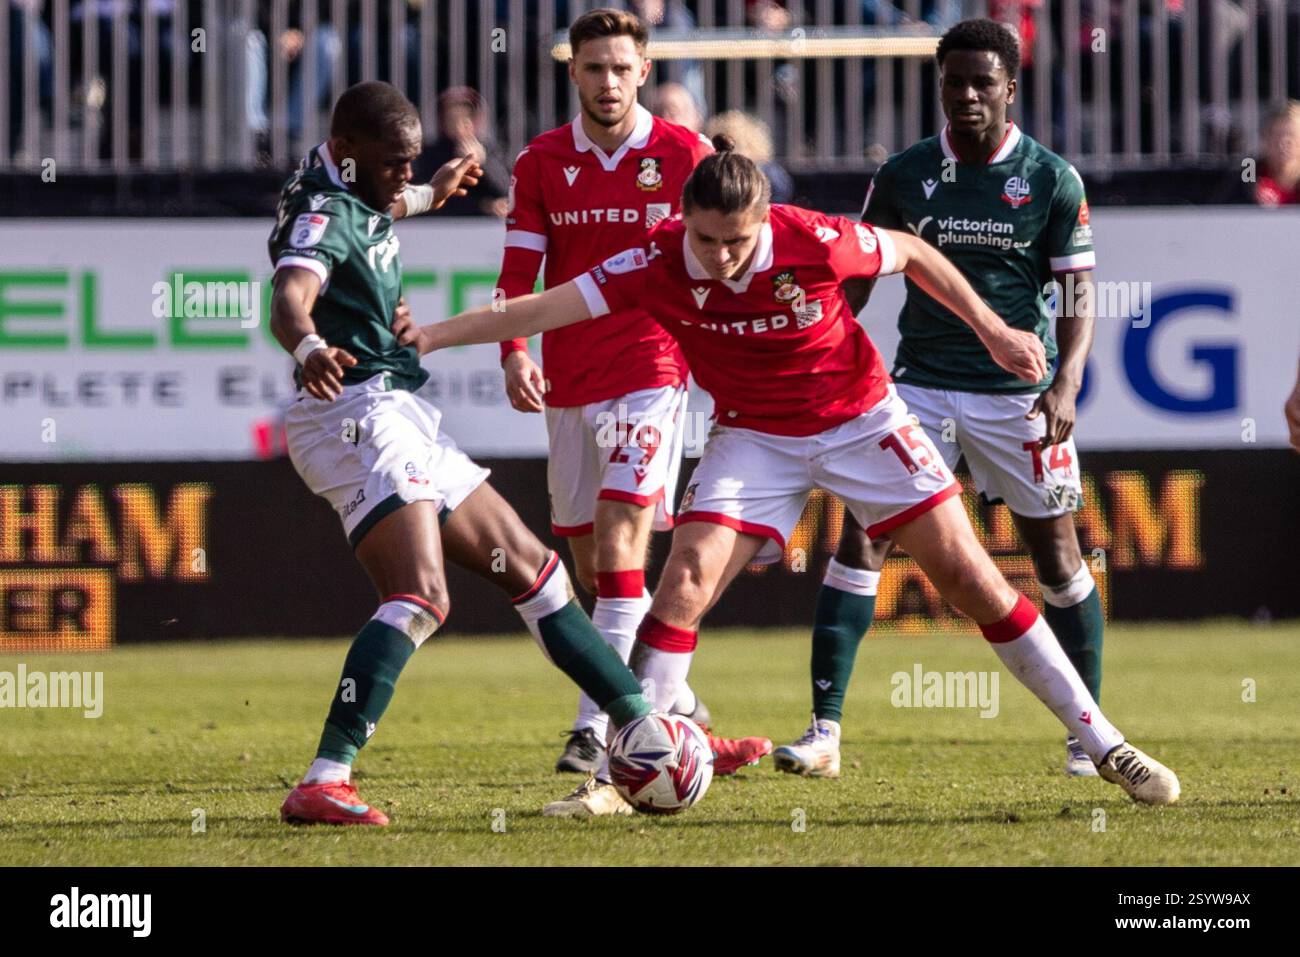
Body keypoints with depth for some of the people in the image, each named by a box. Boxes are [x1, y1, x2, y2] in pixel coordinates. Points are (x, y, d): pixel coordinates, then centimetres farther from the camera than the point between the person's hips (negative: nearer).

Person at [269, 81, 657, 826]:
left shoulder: (354, 198, 13)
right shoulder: (325, 215, -18)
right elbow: (289, 300, -39)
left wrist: (431, 194, 58)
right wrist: (310, 349, -60)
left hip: (401, 421, 11)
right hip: (361, 413, -11)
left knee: (528, 565, 17)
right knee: (421, 598, -27)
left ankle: (645, 728, 26)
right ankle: (323, 783, -35)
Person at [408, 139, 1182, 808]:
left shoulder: (815, 241, -25)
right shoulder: (659, 262, -22)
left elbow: (912, 254, -6)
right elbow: (540, 309, -22)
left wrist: (991, 330, -3)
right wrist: (423, 338, -28)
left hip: (862, 421, -1)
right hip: (755, 439, 1)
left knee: (969, 577, -3)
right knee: (687, 581, -17)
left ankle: (1102, 742, 5)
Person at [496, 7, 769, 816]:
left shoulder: (684, 155, -2)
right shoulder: (541, 164, 5)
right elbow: (518, 273, 4)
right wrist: (514, 354, -12)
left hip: (651, 370, -4)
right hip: (568, 380, 4)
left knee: (619, 552, -17)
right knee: (593, 564, 9)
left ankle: (595, 749, -23)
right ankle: (680, 712, 29)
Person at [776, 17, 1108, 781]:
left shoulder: (1053, 181, -2)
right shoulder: (904, 175, 3)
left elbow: (1077, 296, -1)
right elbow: (856, 277, 10)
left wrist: (1066, 385, -15)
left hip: (1018, 394, -1)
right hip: (922, 386, 1)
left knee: (1058, 557, 4)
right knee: (861, 540, -10)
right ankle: (825, 732, -9)